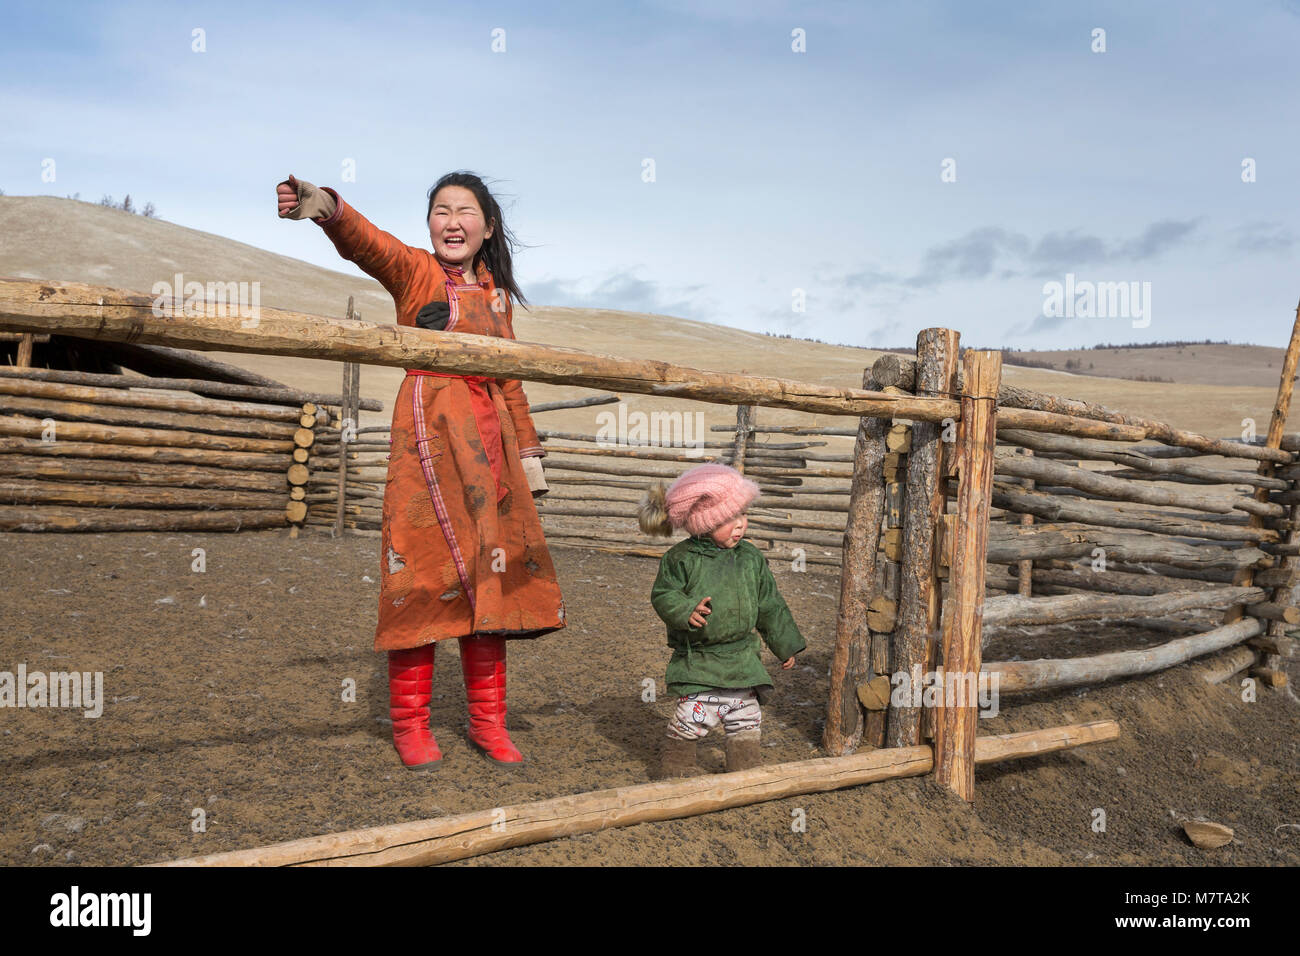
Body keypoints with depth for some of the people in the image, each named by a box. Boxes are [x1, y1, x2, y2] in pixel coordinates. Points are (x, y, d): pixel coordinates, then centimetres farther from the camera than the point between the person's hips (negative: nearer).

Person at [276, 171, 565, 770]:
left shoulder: (496, 294, 18)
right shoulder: (413, 271, 3)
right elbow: (366, 243, -19)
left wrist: (528, 452, 21)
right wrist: (325, 208, -40)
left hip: (489, 437, 5)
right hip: (428, 431, -5)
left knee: (490, 573, 5)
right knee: (426, 574, -6)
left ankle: (486, 720, 15)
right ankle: (410, 723, 7)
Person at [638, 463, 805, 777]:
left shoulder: (752, 558, 4)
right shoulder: (681, 558, -10)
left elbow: (770, 606, 12)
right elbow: (663, 594, -10)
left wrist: (785, 646, 17)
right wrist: (686, 611, -29)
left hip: (742, 657, 5)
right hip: (697, 657, -4)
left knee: (746, 718, 12)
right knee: (694, 715, -7)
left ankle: (746, 769, 31)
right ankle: (678, 768, 16)